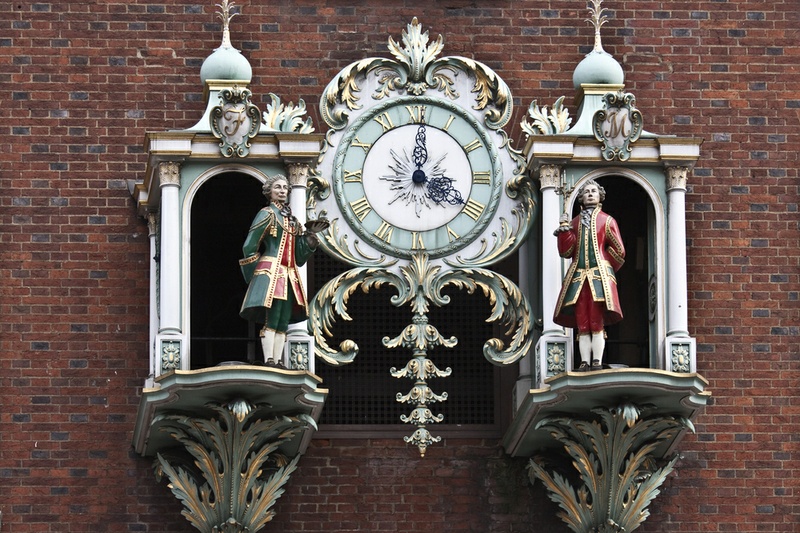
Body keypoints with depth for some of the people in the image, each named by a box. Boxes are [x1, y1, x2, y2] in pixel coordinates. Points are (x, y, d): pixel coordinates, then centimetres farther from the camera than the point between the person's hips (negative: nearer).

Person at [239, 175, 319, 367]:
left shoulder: (292, 220, 21)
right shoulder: (267, 214, 2)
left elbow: (299, 253, 22)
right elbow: (249, 246, -1)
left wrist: (310, 239, 4)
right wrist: (257, 271, -1)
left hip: (289, 275, 7)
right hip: (271, 270, -7)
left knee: (283, 322, 2)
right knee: (272, 320, -16)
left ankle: (277, 362, 1)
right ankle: (269, 361, -21)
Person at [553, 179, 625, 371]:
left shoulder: (607, 221, 12)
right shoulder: (574, 223, 19)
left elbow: (618, 252, 10)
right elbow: (566, 251, 8)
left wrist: (604, 269, 6)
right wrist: (564, 229, -1)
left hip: (599, 276, -3)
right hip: (578, 276, 3)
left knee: (597, 323, -11)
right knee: (582, 324, -3)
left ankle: (597, 362, -13)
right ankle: (585, 362, -4)